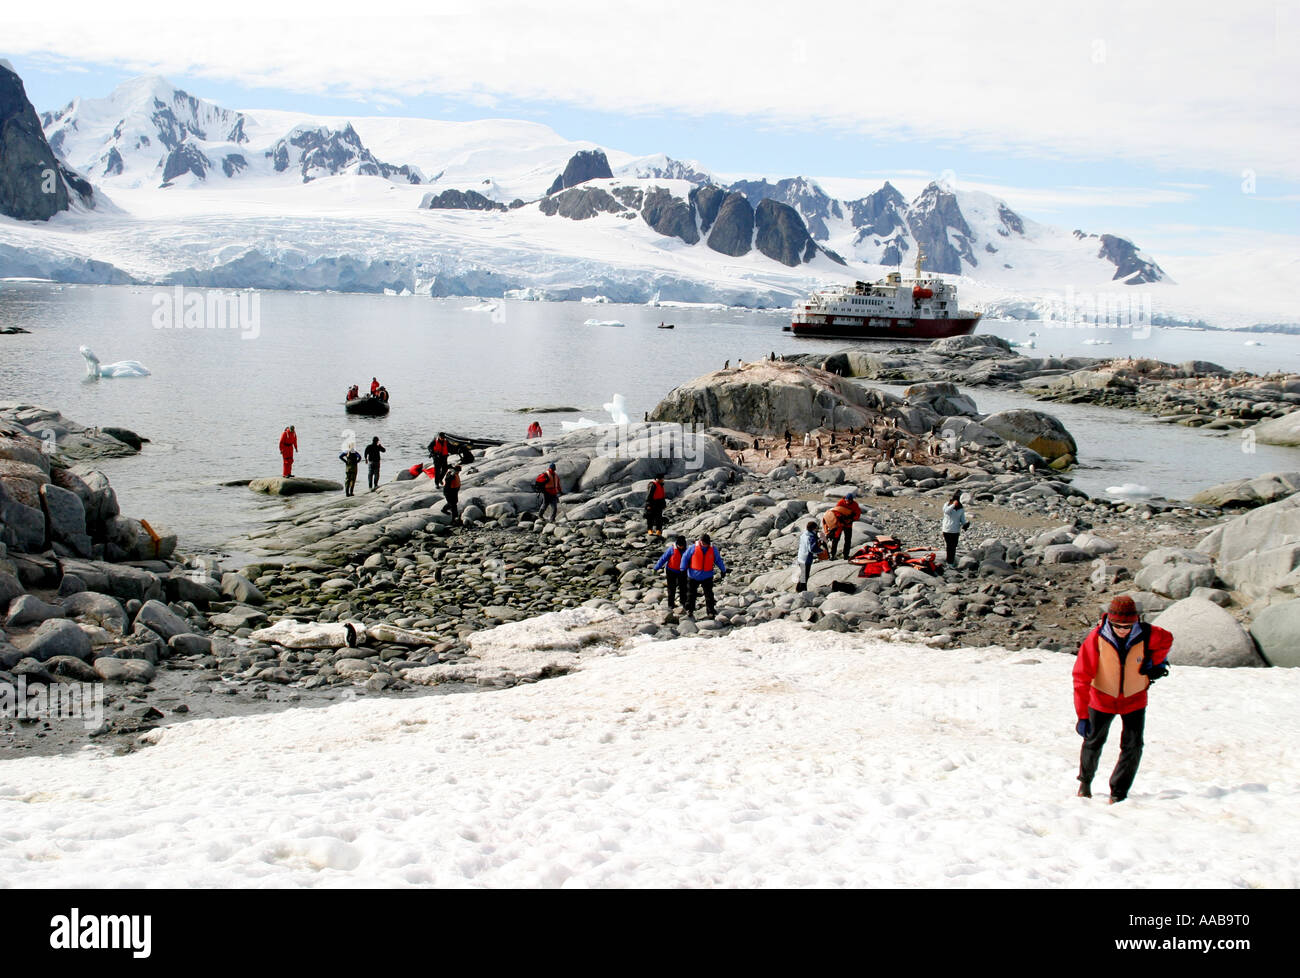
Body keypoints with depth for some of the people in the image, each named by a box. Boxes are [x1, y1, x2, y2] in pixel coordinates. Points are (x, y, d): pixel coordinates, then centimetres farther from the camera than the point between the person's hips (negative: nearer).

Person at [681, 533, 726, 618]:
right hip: (693, 575, -1)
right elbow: (685, 557, -3)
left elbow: (718, 560, 9)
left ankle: (711, 611, 3)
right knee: (691, 593, 10)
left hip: (707, 576, 1)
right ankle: (689, 610, 25)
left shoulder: (713, 549, -5)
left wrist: (723, 570, 14)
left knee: (709, 594, -3)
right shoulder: (693, 548, -12)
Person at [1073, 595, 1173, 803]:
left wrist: (1155, 661, -9)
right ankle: (1085, 781, 40)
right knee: (1093, 742, 13)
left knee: (1133, 747, -7)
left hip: (1134, 699, 1)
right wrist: (1082, 715, -26)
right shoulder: (1096, 638, -27)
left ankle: (1118, 792, 9)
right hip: (1102, 698, -1)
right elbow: (1082, 677, -24)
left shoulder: (1145, 635, -22)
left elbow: (1166, 639, 5)